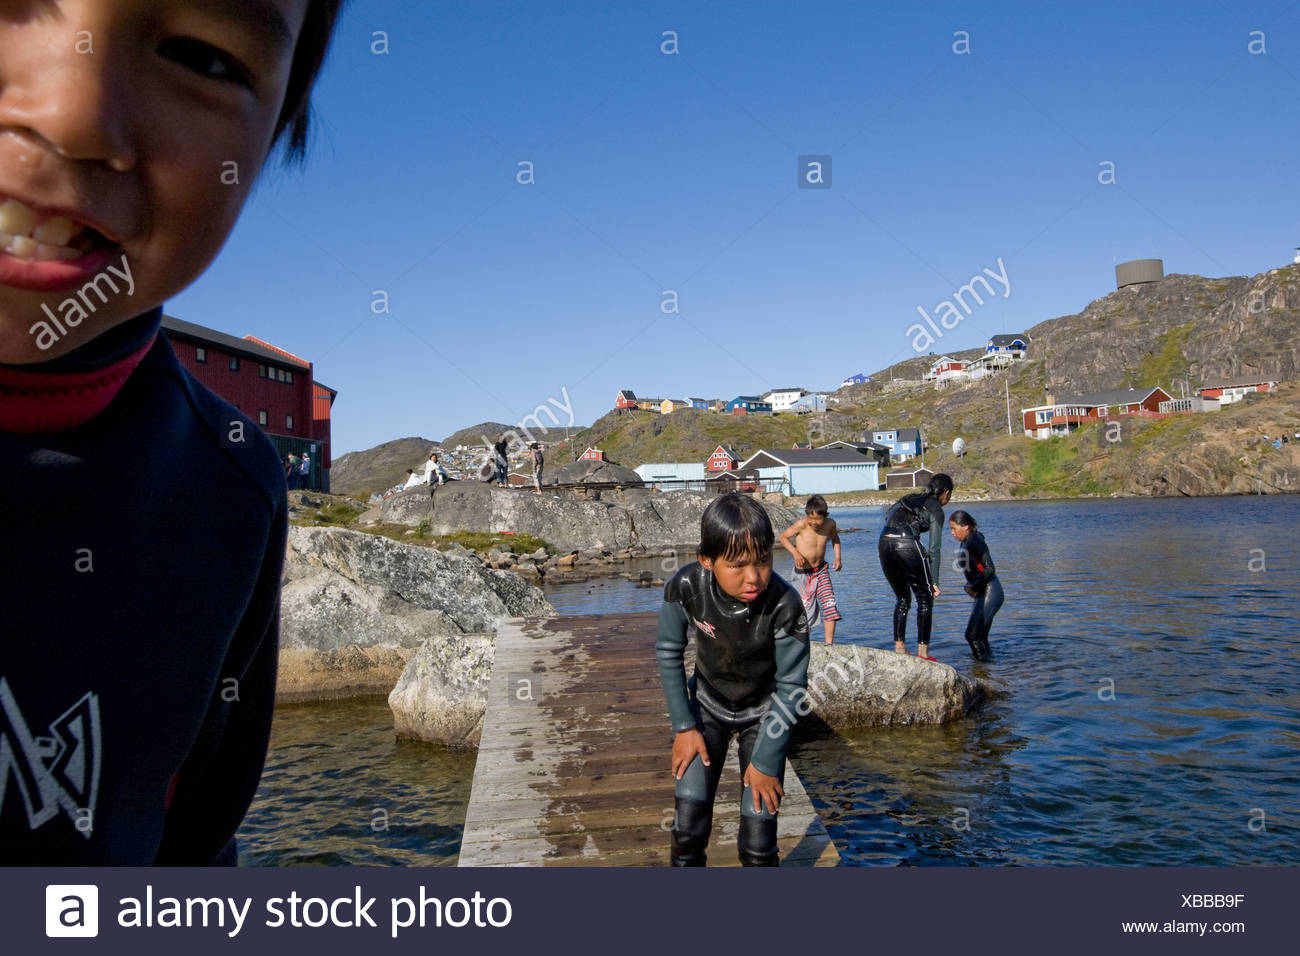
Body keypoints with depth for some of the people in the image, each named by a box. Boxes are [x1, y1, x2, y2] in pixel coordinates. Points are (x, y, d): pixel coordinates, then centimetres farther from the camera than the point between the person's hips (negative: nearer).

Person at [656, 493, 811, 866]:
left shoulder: (785, 606, -32)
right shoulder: (685, 587, -28)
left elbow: (791, 686, -19)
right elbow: (668, 652, -9)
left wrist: (766, 759, -14)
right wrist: (683, 726, -7)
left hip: (763, 713, -1)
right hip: (708, 705, 2)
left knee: (758, 841, -5)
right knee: (688, 825, -4)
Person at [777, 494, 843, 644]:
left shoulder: (830, 524, -7)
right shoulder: (802, 524, -20)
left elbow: (835, 538, 16)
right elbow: (783, 537, -8)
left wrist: (837, 557, 3)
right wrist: (795, 553, -22)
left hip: (821, 570, 4)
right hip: (803, 573, -3)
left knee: (830, 605, -8)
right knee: (805, 608, -1)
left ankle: (829, 644, -1)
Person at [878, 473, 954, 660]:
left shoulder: (910, 497, 26)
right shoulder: (936, 510, 8)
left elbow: (887, 515, 20)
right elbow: (934, 549, 3)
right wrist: (934, 582, 4)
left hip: (884, 544, 6)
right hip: (908, 544, -6)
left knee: (902, 598, 21)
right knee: (925, 598, 10)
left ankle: (899, 647, 19)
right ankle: (923, 651, 7)